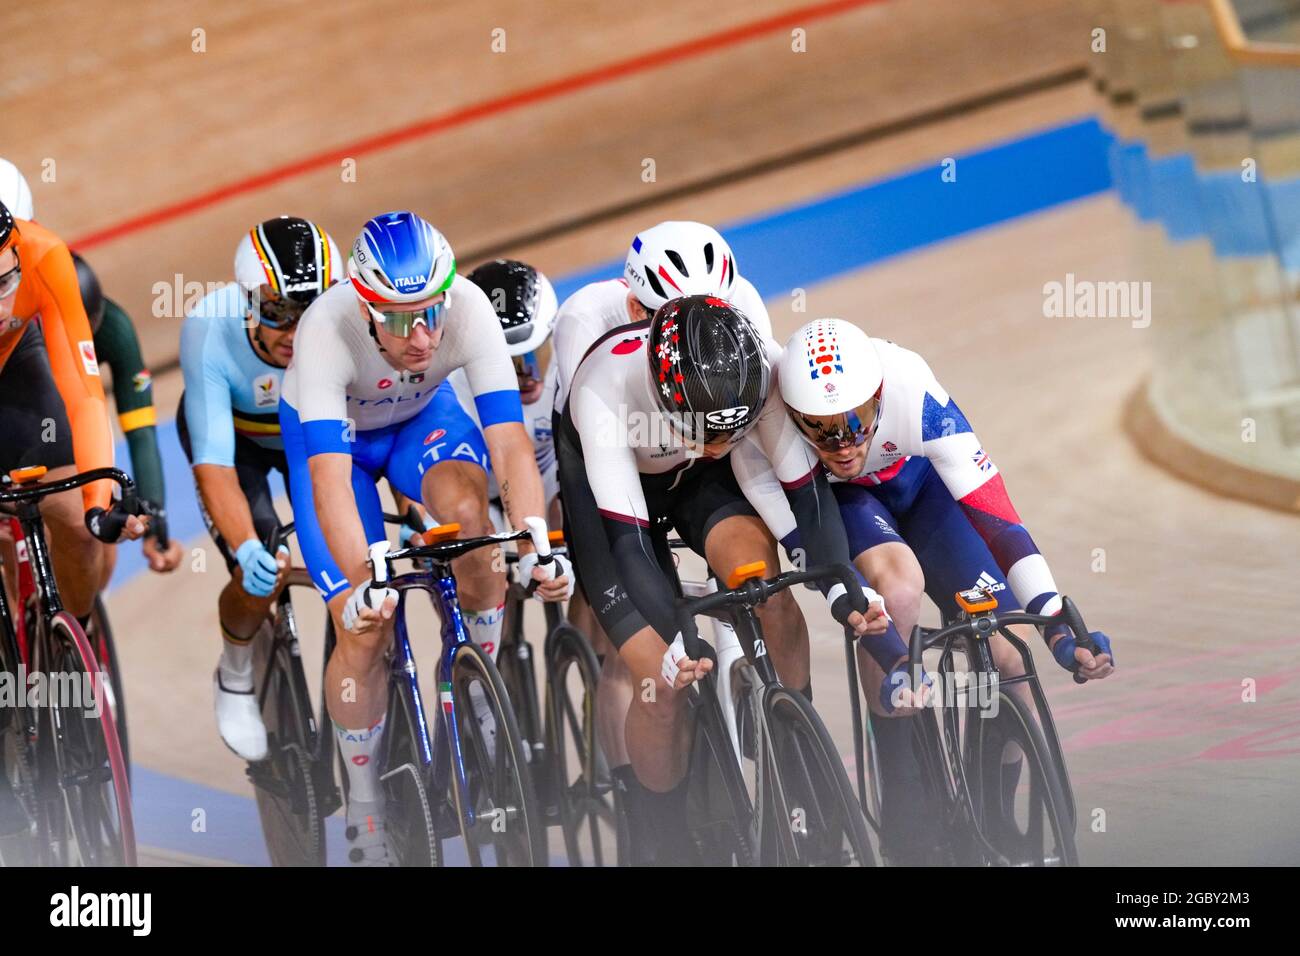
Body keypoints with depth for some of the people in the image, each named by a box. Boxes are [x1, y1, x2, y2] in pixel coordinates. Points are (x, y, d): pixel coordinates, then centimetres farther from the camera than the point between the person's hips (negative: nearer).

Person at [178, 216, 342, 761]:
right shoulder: (210, 331, -39)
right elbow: (213, 466, -43)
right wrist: (247, 550, -59)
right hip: (234, 430, -2)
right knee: (259, 583, -20)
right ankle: (235, 678, 11)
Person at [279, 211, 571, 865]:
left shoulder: (469, 309, -34)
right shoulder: (327, 329, -40)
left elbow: (509, 442, -37)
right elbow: (330, 479, -45)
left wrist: (534, 548, -51)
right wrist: (362, 582, -58)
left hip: (423, 415, 2)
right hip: (331, 432, -2)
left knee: (466, 504, -33)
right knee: (365, 629, -12)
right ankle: (364, 810, 8)